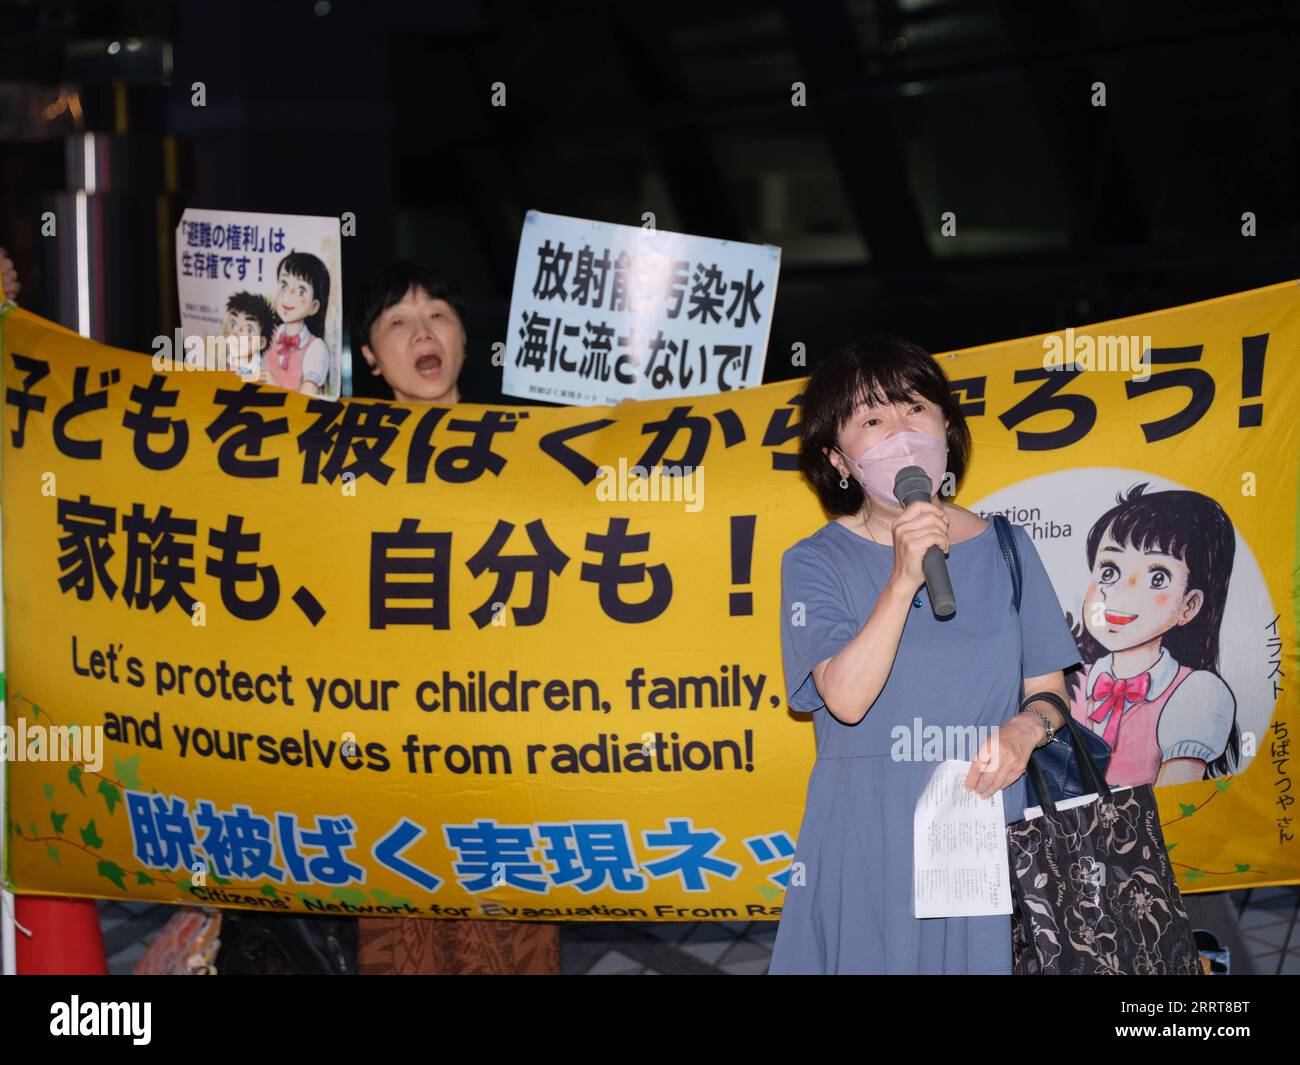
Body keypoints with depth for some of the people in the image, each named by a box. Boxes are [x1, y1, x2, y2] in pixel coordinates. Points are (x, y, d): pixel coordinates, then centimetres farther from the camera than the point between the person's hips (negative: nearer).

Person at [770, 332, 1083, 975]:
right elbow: (846, 699, -16)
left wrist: (1024, 730, -13)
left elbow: (1049, 690, 9)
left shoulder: (1005, 549, 6)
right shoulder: (816, 563, -2)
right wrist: (904, 580, -24)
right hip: (866, 845, -2)